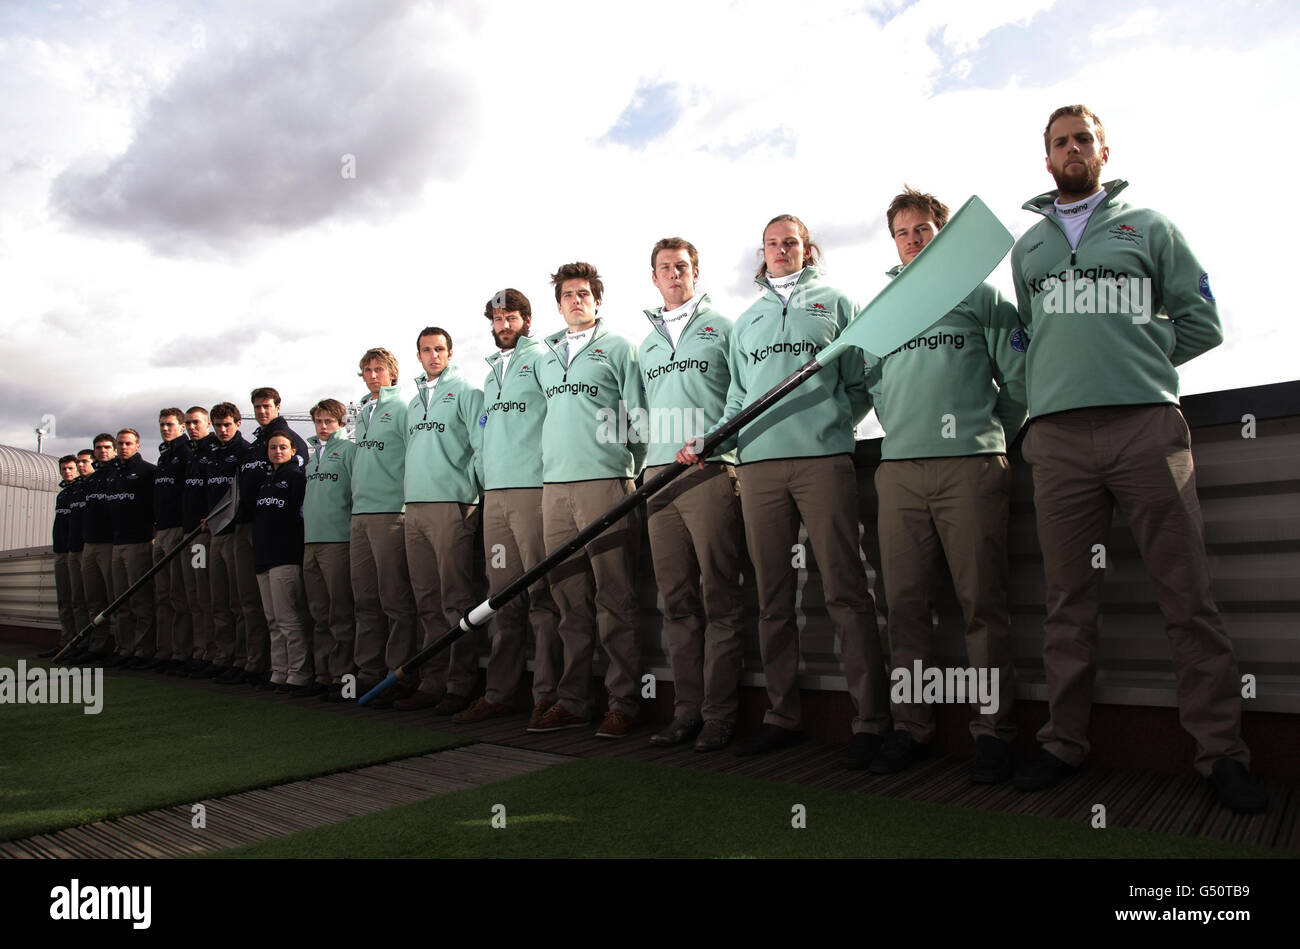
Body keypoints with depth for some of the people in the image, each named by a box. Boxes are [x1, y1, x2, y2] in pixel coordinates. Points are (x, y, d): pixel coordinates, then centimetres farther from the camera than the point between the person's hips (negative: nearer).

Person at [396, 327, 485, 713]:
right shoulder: (413, 402, 24)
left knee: (456, 601, -7)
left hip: (451, 505, -7)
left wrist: (472, 495, -12)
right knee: (428, 604, 9)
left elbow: (483, 447, -4)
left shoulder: (465, 391, 4)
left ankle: (461, 686, -2)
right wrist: (409, 495, 17)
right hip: (414, 508, 7)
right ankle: (432, 683, 15)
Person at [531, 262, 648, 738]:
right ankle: (571, 701, 13)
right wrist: (549, 468, 17)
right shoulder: (545, 358, 23)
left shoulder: (618, 347, 9)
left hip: (605, 482, -5)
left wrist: (634, 474, -3)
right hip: (554, 485, 5)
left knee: (614, 599, -5)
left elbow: (638, 415, 4)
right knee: (569, 600, 6)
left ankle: (623, 701, 2)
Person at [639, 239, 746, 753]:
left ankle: (719, 713, 1)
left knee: (719, 598, -5)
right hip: (659, 473, 5)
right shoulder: (646, 344, 25)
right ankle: (687, 709, 12)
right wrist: (645, 466, 15)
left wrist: (739, 459, -7)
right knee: (677, 600, 5)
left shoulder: (722, 327, 10)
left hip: (711, 471, -5)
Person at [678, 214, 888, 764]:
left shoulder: (834, 303, 17)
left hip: (823, 458, -3)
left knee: (845, 592, -8)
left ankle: (870, 720, -2)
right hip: (758, 462, 4)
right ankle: (783, 717, 14)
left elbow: (861, 383, 11)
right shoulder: (746, 320, 25)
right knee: (772, 599, 5)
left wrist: (830, 423, -2)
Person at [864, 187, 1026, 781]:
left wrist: (992, 438, 7)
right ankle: (910, 728, 9)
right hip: (899, 467, 3)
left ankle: (993, 731, 5)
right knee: (904, 602, 1)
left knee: (982, 603, -4)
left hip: (970, 465, -3)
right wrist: (904, 431, 13)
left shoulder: (979, 294, 12)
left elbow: (1016, 378, 8)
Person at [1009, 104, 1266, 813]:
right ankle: (1064, 742, 12)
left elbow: (1201, 321, 14)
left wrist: (1138, 351, 6)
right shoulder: (1026, 245, 23)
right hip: (1057, 435, 2)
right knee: (1067, 600, 3)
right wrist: (1068, 368, 12)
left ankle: (1221, 750, 8)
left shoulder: (1148, 225, 17)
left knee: (1188, 595, -3)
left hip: (1145, 422, -1)